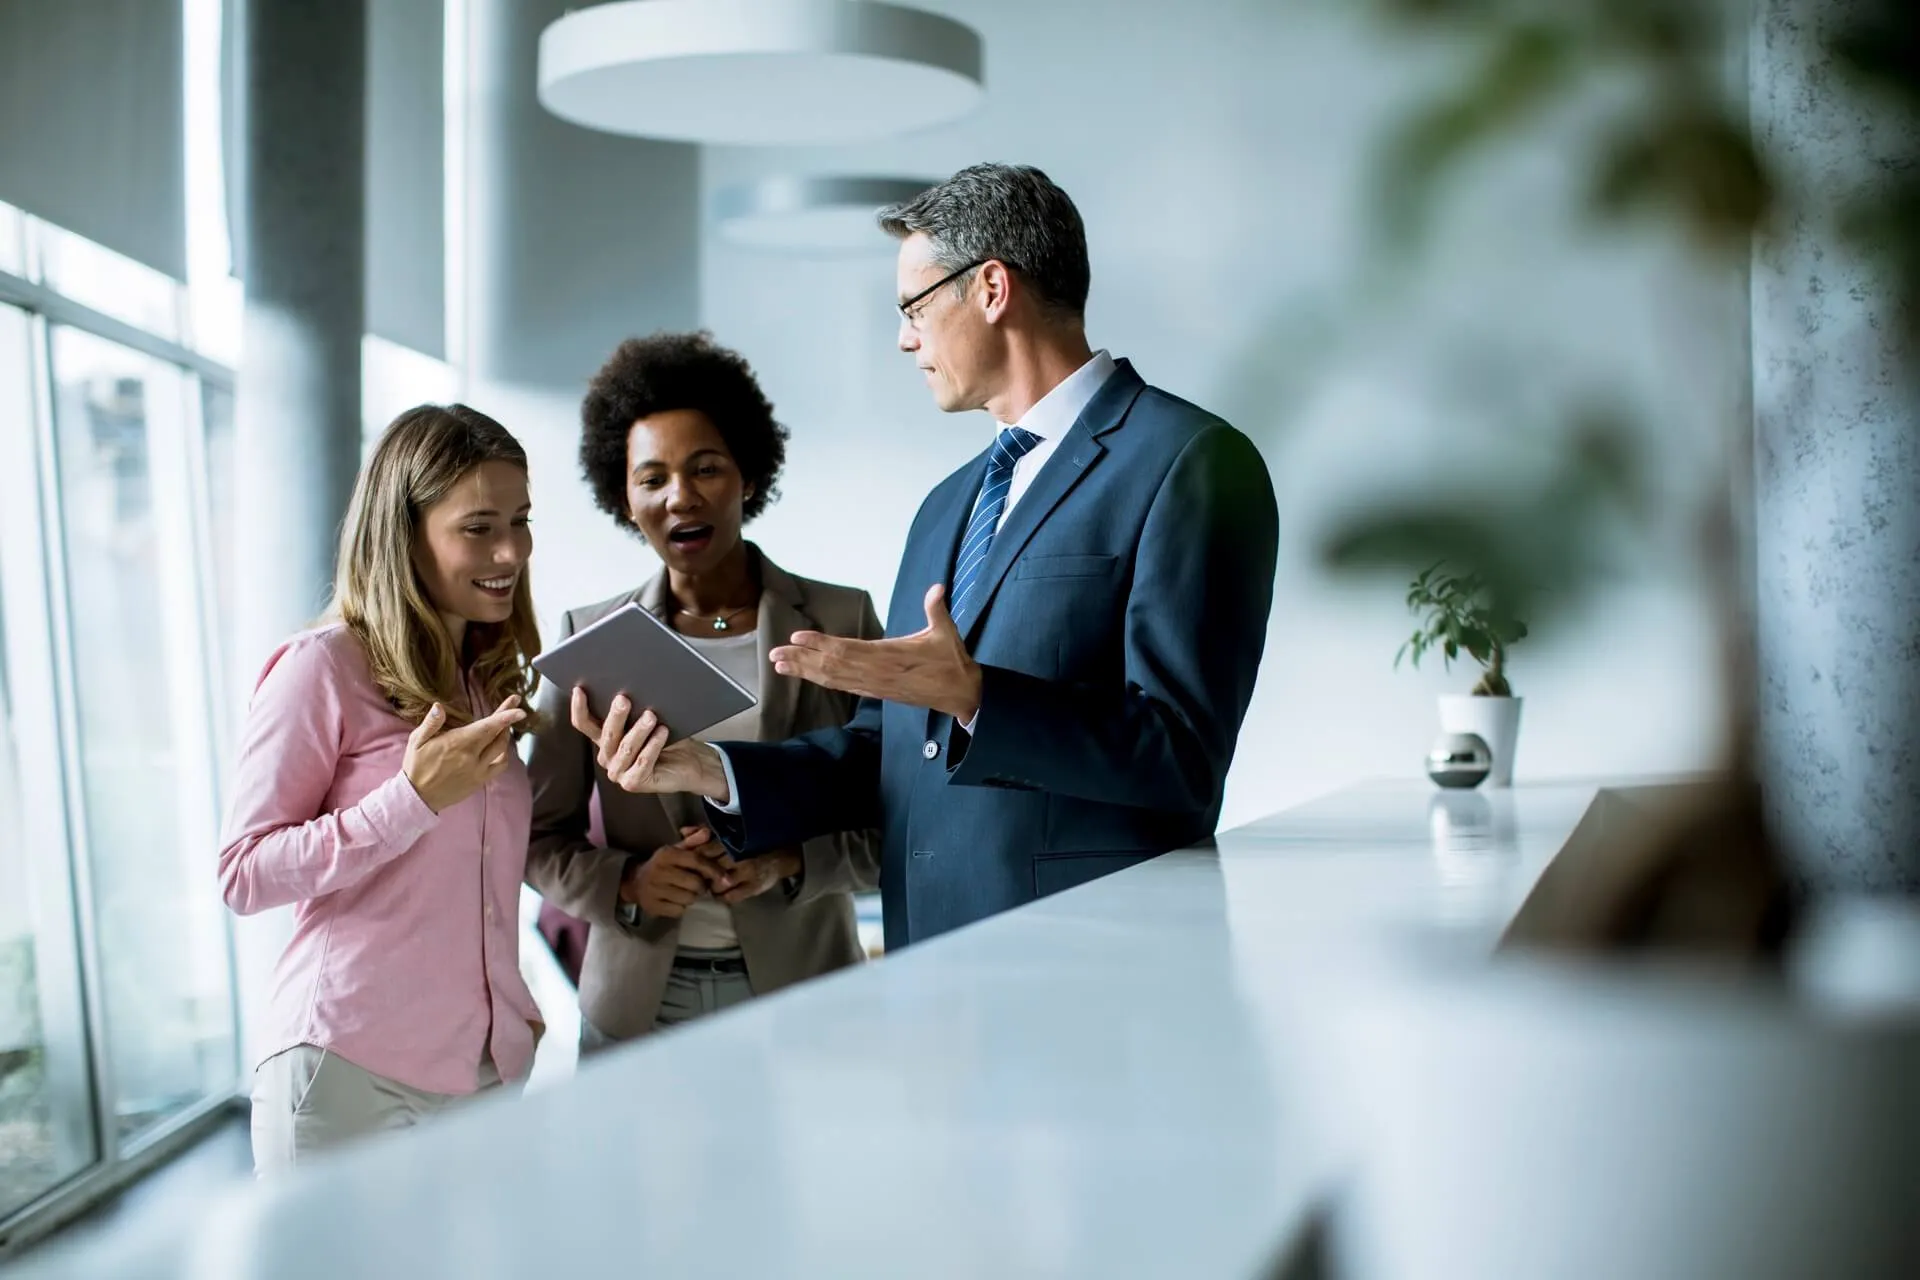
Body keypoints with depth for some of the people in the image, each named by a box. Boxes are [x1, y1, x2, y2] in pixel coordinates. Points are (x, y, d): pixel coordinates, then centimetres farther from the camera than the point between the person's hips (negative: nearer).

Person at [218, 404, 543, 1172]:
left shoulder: (494, 678, 15)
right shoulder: (322, 668, -7)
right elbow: (244, 875, -11)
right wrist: (414, 797, -18)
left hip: (492, 1065, 6)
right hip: (352, 1069, -6)